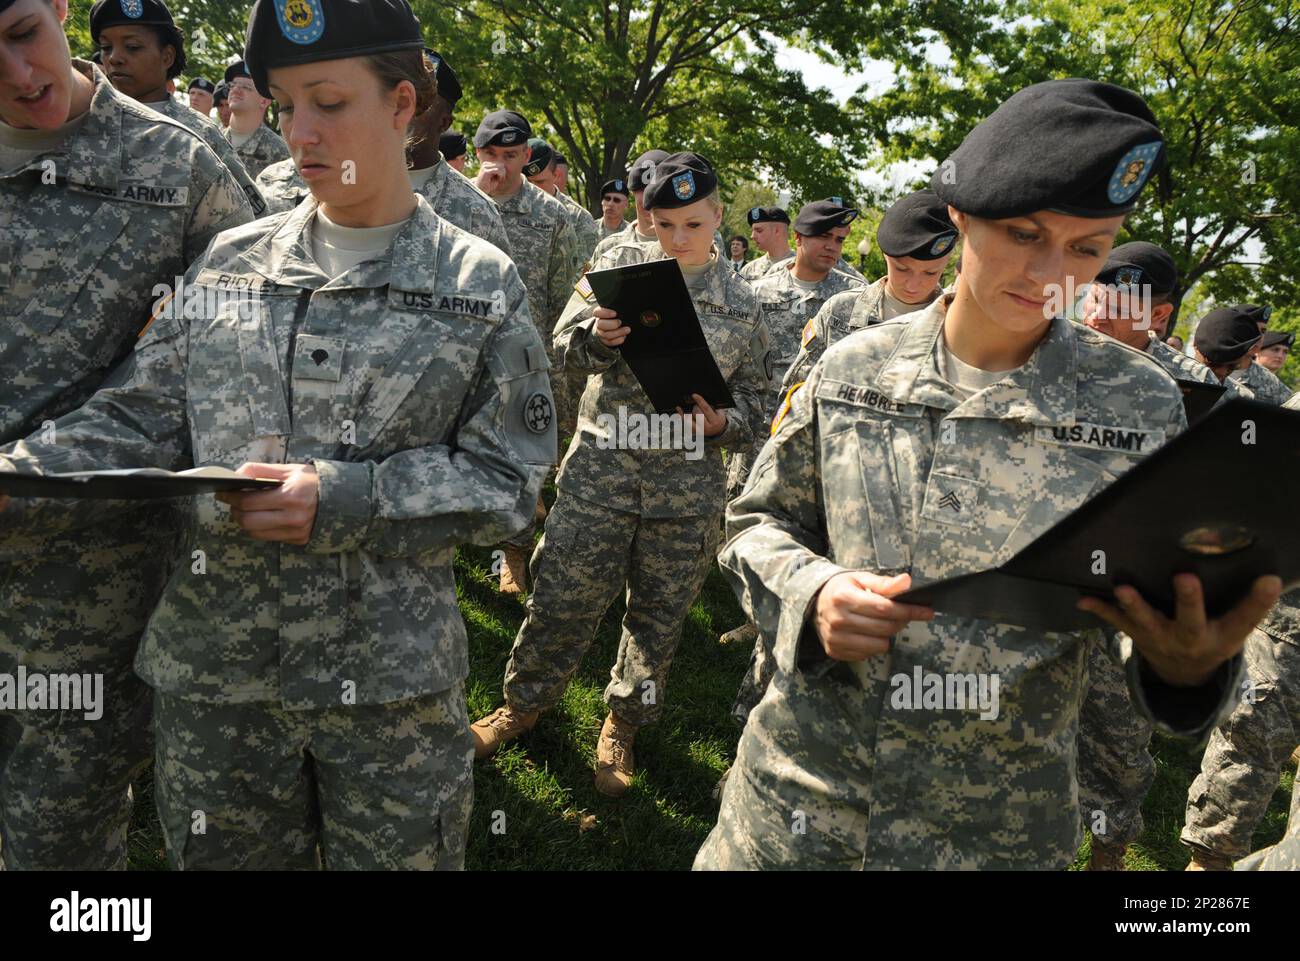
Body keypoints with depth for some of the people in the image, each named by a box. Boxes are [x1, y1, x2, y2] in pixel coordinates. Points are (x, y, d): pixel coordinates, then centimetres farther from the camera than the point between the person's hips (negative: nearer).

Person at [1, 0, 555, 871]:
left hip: (392, 679, -2)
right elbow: (139, 421, 3)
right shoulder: (232, 262, 5)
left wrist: (340, 497, -19)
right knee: (223, 858, 18)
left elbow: (505, 479, -7)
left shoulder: (481, 284, -3)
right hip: (214, 664, 3)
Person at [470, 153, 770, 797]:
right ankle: (523, 703, 29)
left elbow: (753, 404, 9)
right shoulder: (621, 263, 4)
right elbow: (566, 342, 2)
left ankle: (623, 722, 34)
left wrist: (719, 422, -12)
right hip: (601, 466, -1)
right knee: (562, 597, 4)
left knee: (660, 610, 12)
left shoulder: (741, 304, 5)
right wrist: (599, 333, -20)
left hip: (687, 483, 1)